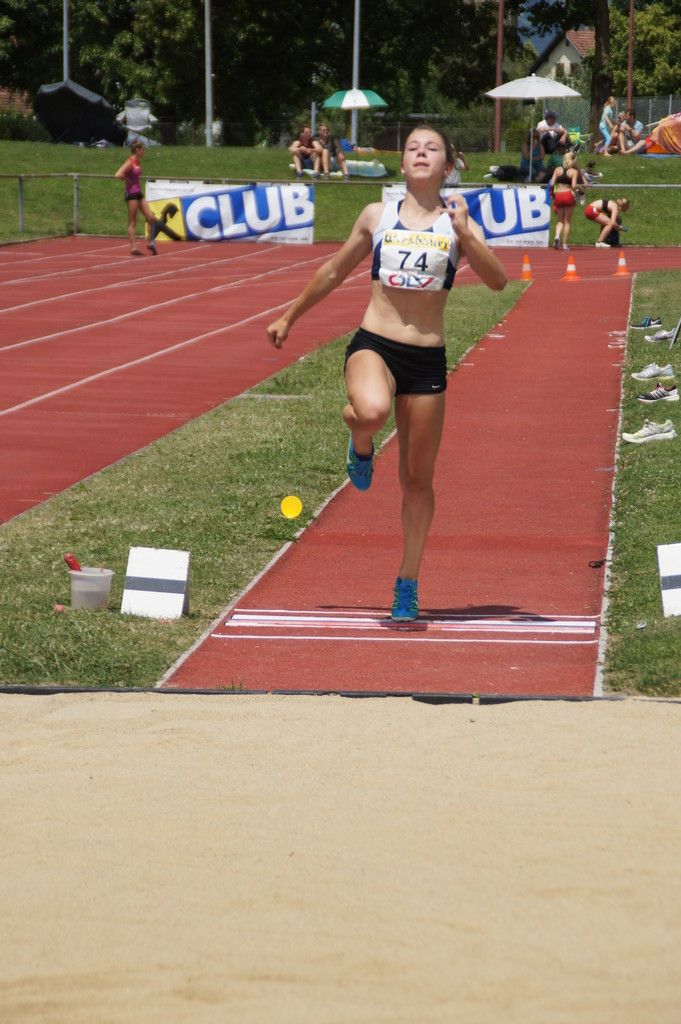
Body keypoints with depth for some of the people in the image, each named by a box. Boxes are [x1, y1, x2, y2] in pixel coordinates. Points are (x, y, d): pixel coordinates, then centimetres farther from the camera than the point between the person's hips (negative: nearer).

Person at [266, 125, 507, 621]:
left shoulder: (458, 223, 2)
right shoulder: (377, 216, 7)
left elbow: (498, 281, -11)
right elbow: (335, 272, 20)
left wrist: (464, 235, -24)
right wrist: (289, 317, 26)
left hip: (427, 358, 1)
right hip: (373, 344, 0)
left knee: (418, 479, 8)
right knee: (371, 410, -38)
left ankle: (408, 584, 23)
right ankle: (361, 445, 0)